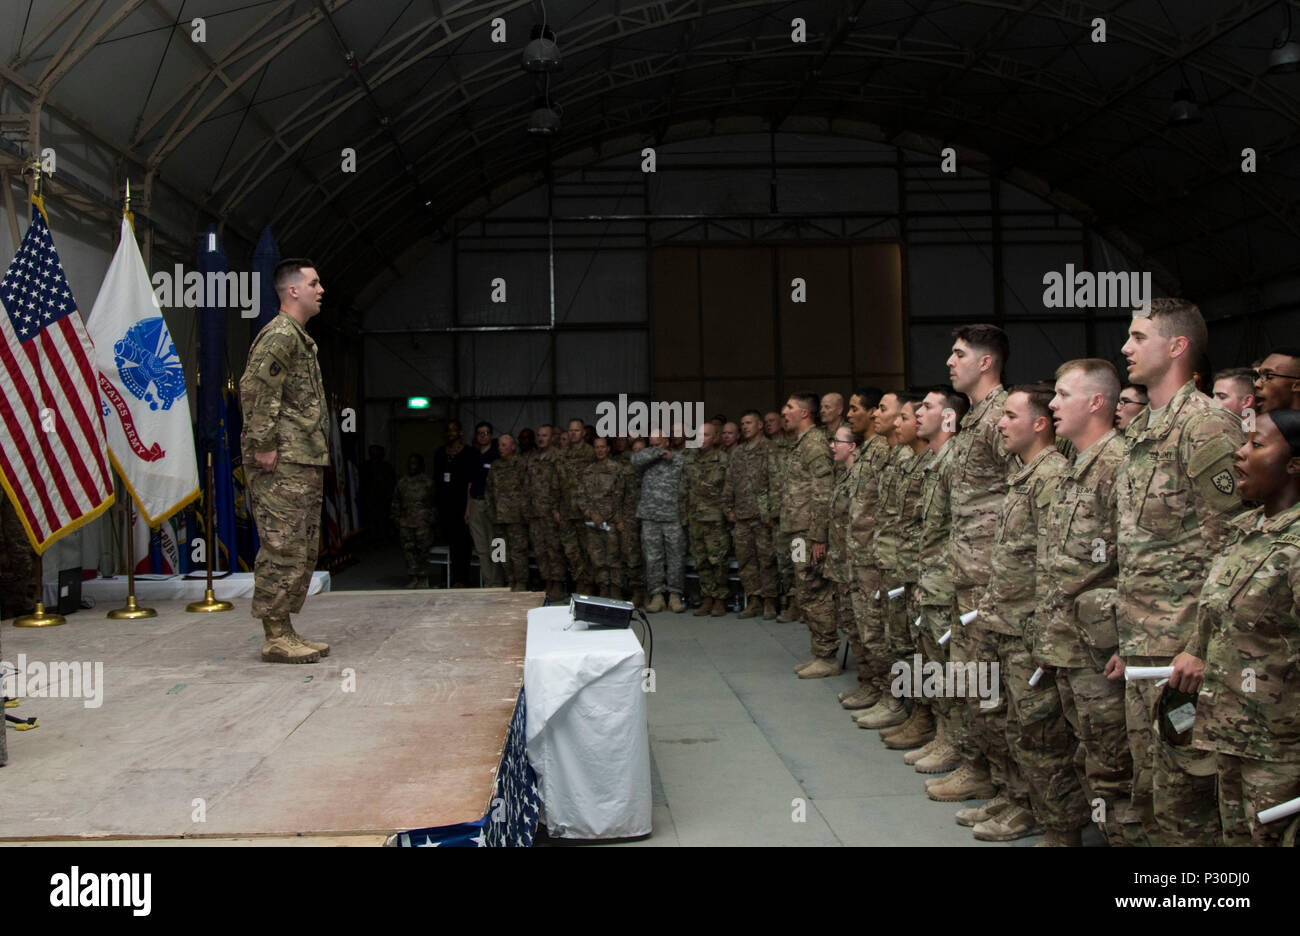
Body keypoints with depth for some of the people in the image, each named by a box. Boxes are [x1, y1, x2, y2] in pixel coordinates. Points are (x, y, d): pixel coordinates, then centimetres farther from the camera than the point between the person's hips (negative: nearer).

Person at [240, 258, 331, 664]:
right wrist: (264, 447, -21)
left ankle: (286, 632, 19)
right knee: (282, 549, -6)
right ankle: (276, 638, 0)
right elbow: (254, 390, -20)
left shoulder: (299, 338, 22)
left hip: (305, 465, 11)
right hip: (284, 465, -11)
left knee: (304, 551, 13)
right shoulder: (279, 335, -10)